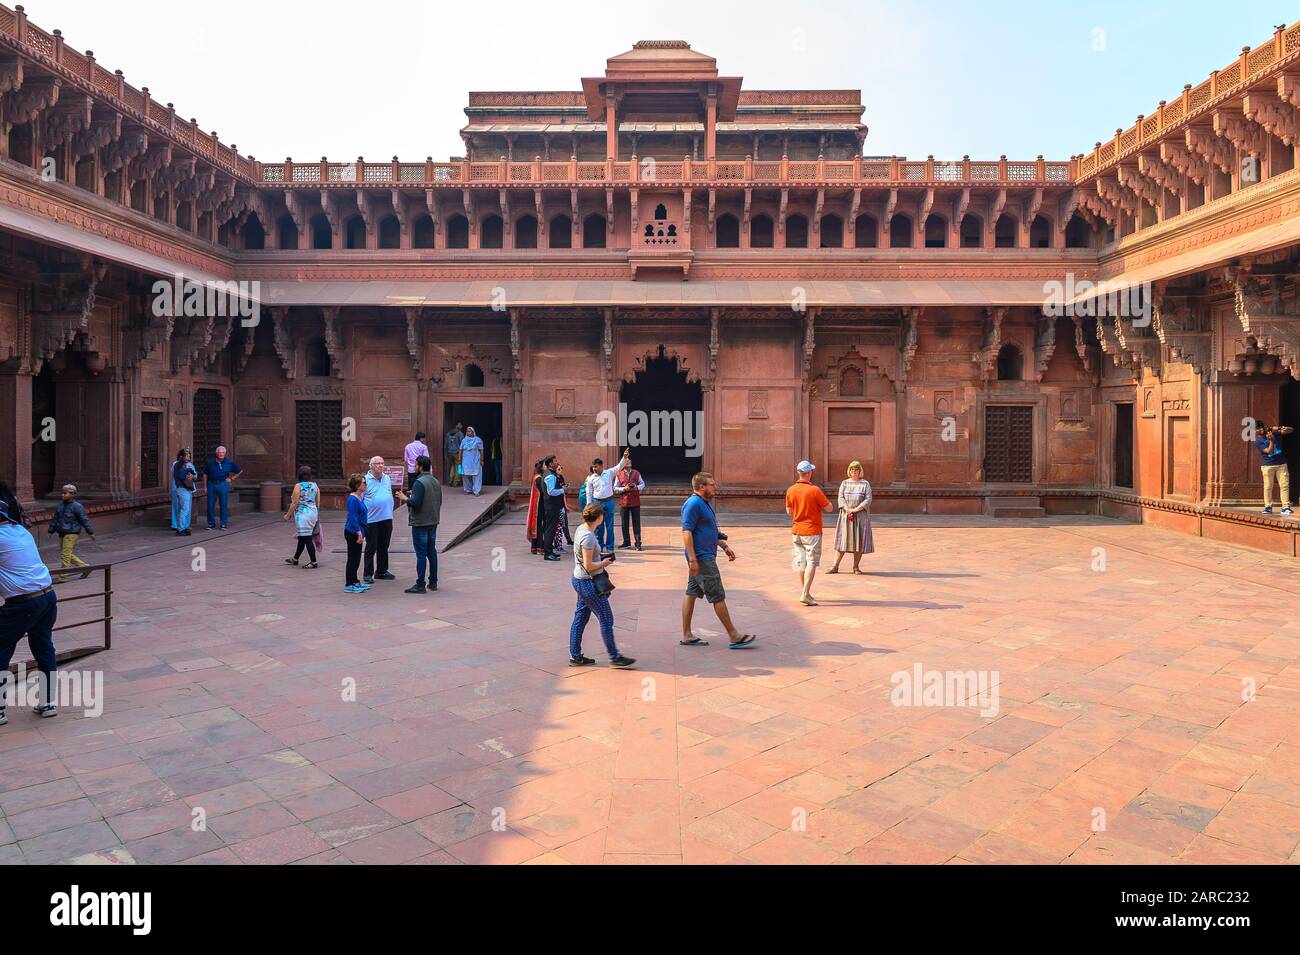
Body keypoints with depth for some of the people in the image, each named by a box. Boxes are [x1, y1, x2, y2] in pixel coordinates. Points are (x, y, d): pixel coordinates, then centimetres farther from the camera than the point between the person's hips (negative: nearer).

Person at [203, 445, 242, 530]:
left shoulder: (229, 462, 1)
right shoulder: (210, 462, 2)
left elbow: (239, 470, 13)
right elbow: (205, 474, 9)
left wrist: (231, 478, 6)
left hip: (223, 484, -1)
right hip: (211, 485, 1)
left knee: (224, 505, 0)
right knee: (210, 505, 3)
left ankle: (224, 524, 8)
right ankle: (211, 524, 14)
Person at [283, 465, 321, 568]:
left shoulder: (298, 486, -11)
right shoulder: (315, 485, 6)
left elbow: (295, 503, -12)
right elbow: (318, 502, 9)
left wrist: (287, 515, -3)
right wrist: (316, 514, 20)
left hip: (303, 514, -7)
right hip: (313, 513, 7)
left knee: (307, 538, -3)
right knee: (302, 537, 19)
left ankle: (313, 562, -3)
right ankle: (295, 559, 33)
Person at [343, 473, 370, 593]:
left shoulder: (360, 497, 11)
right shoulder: (352, 499, -17)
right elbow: (352, 518, -22)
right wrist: (359, 532, -25)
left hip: (358, 532, 9)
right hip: (353, 533, -9)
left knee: (356, 558, 16)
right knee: (353, 558, -2)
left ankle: (355, 582, 26)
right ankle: (349, 585, 5)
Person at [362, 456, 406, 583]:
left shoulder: (387, 478, 12)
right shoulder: (366, 480, -6)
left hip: (387, 518, 6)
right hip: (371, 519, -6)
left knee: (384, 547, 13)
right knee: (371, 548, -1)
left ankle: (381, 571, 24)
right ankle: (368, 574, 6)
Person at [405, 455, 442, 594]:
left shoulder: (419, 483, -17)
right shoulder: (436, 482, 10)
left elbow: (415, 503, -22)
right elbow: (439, 502, 15)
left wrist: (405, 498, -5)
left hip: (420, 524, -8)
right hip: (433, 522, 8)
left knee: (421, 554, -4)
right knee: (432, 552, 14)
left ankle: (420, 585, 0)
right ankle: (433, 582, 20)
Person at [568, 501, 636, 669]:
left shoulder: (581, 529, 4)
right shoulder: (588, 537, -24)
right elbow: (588, 566, -22)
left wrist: (600, 559, 7)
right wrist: (604, 563, -7)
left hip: (580, 580, 10)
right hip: (588, 583, -10)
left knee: (580, 618, 15)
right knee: (606, 619, 1)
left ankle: (575, 656, 22)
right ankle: (614, 657, 11)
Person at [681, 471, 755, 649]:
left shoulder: (705, 503, 16)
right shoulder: (693, 504, -16)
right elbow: (686, 532, -22)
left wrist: (724, 546, 22)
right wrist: (692, 559, -25)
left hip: (705, 557, 10)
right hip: (702, 558, -10)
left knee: (691, 593, 11)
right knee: (718, 596, -4)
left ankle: (687, 636, 15)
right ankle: (734, 636, 3)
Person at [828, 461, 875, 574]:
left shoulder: (865, 484, 3)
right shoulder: (844, 483, 8)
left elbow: (868, 500, -6)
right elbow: (841, 498, 0)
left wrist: (856, 509, -16)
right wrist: (847, 510, -16)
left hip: (860, 515, -1)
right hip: (845, 515, 1)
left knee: (859, 541, -1)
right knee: (842, 540, 0)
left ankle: (856, 567, 7)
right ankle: (835, 567, 1)